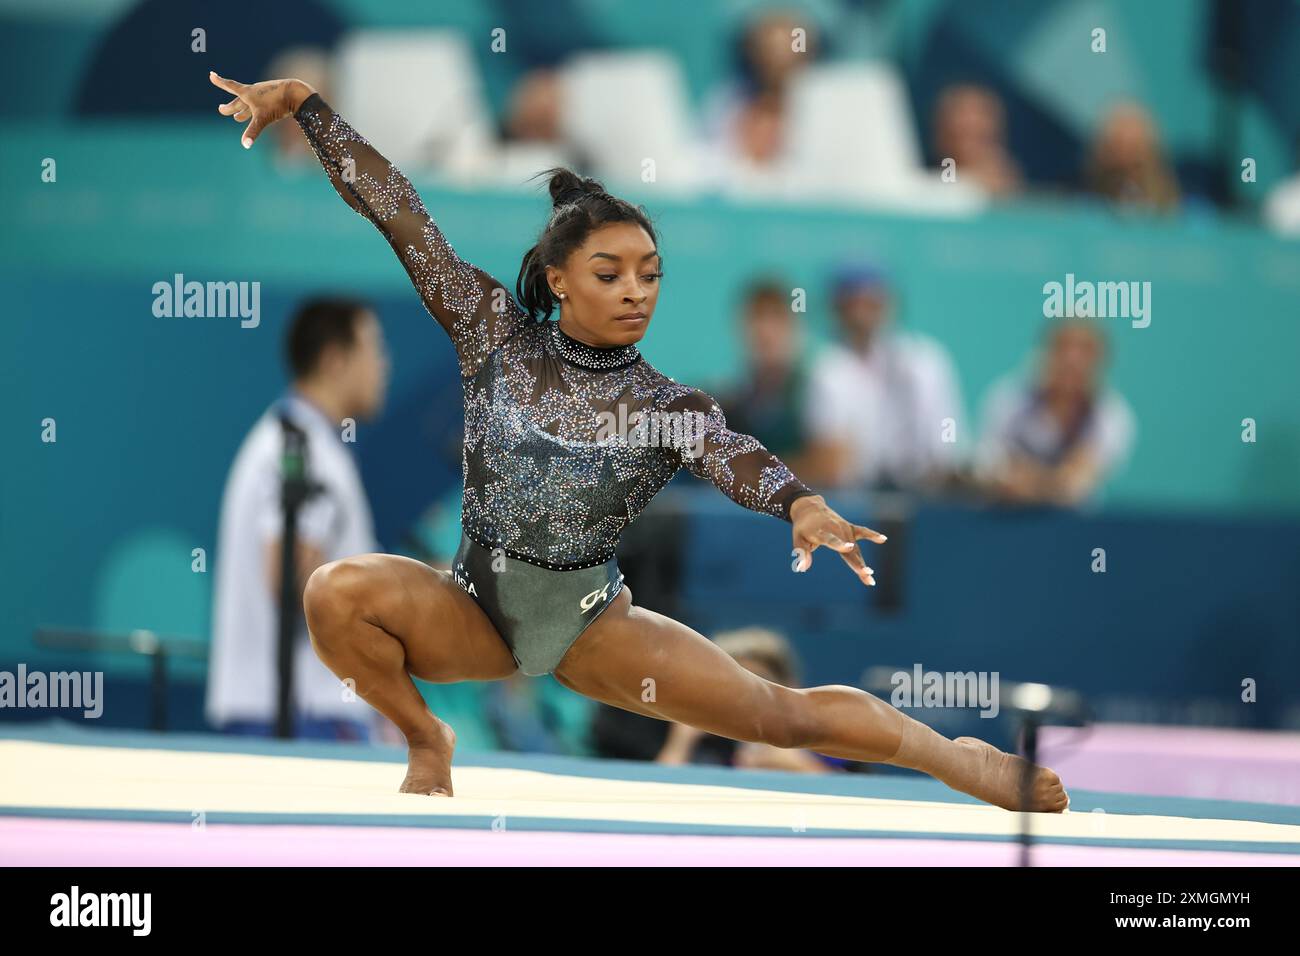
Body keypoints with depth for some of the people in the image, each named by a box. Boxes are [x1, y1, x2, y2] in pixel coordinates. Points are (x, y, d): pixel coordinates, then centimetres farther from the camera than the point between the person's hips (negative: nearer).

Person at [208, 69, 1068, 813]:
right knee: (337, 592, -30)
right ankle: (426, 740, -2)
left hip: (590, 626, 0)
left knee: (785, 715, -11)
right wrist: (305, 101, -11)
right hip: (471, 607, 0)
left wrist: (801, 504, -53)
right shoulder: (495, 333, -7)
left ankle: (963, 763, 10)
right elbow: (401, 215, -8)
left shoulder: (670, 408, -9)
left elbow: (735, 458, -30)